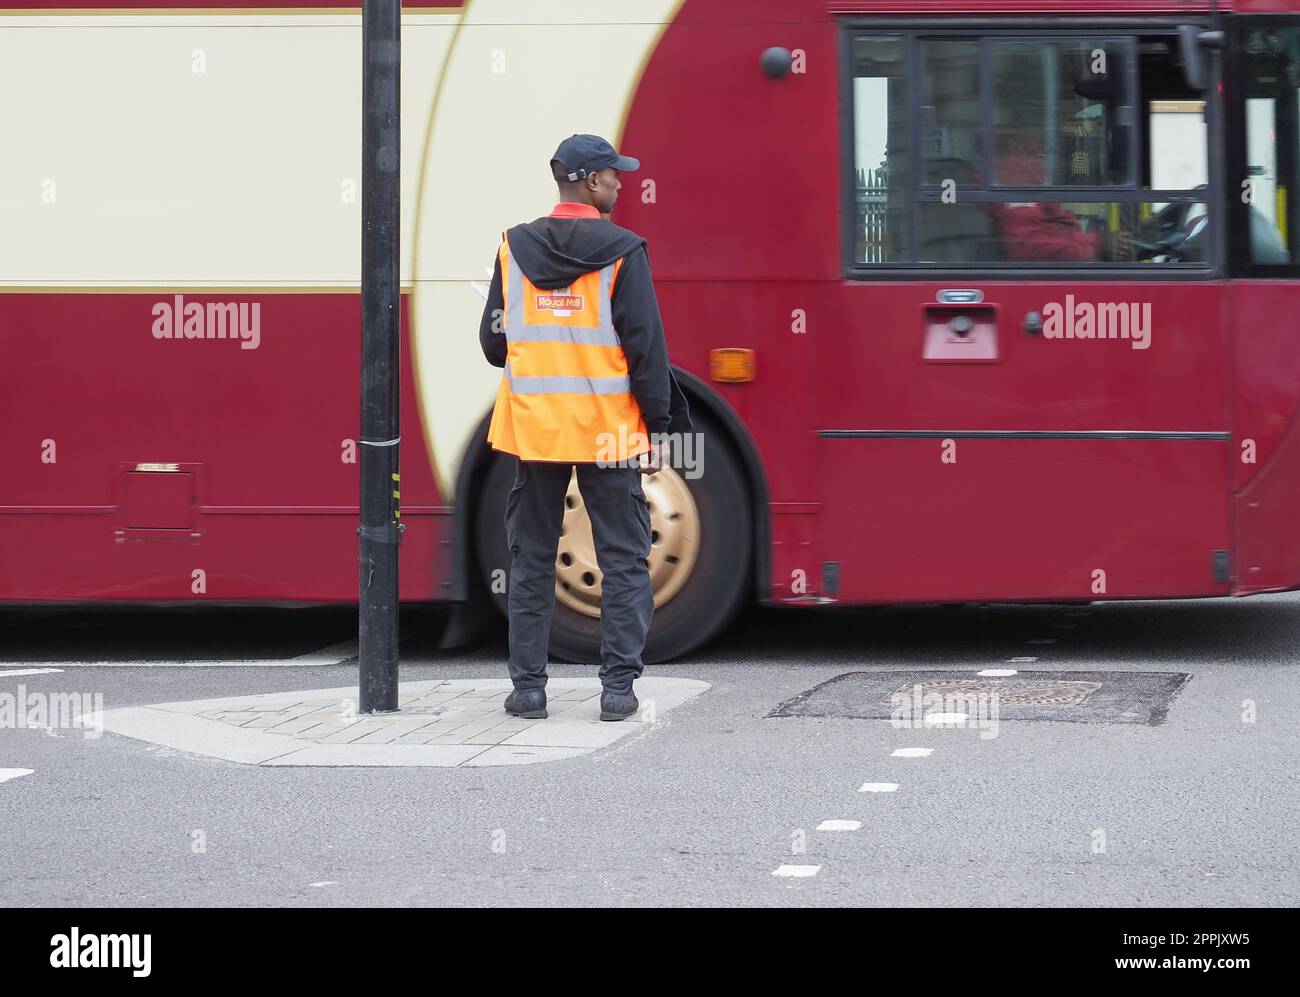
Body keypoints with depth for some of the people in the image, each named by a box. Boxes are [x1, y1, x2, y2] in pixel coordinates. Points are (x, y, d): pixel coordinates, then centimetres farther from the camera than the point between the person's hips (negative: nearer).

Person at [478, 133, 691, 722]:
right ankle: (618, 686, 2)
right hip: (608, 430, -3)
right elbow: (647, 346, -9)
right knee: (623, 560, 5)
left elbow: (493, 343, 8)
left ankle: (528, 685, 11)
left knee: (531, 558, 11)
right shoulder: (622, 252, -8)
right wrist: (658, 427, -2)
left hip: (531, 426, 3)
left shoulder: (515, 249, 3)